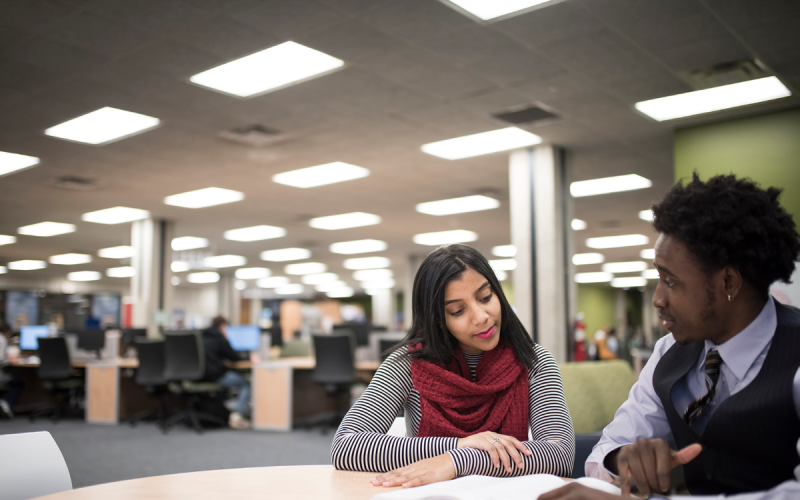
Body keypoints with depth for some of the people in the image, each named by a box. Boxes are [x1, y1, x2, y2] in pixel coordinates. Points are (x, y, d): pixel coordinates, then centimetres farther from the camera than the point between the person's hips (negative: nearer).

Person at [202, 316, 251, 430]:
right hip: (214, 376, -9)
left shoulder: (203, 337, 19)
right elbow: (234, 357, -1)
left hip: (200, 376, 9)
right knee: (246, 384, -2)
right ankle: (237, 417, -17)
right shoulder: (220, 339, -6)